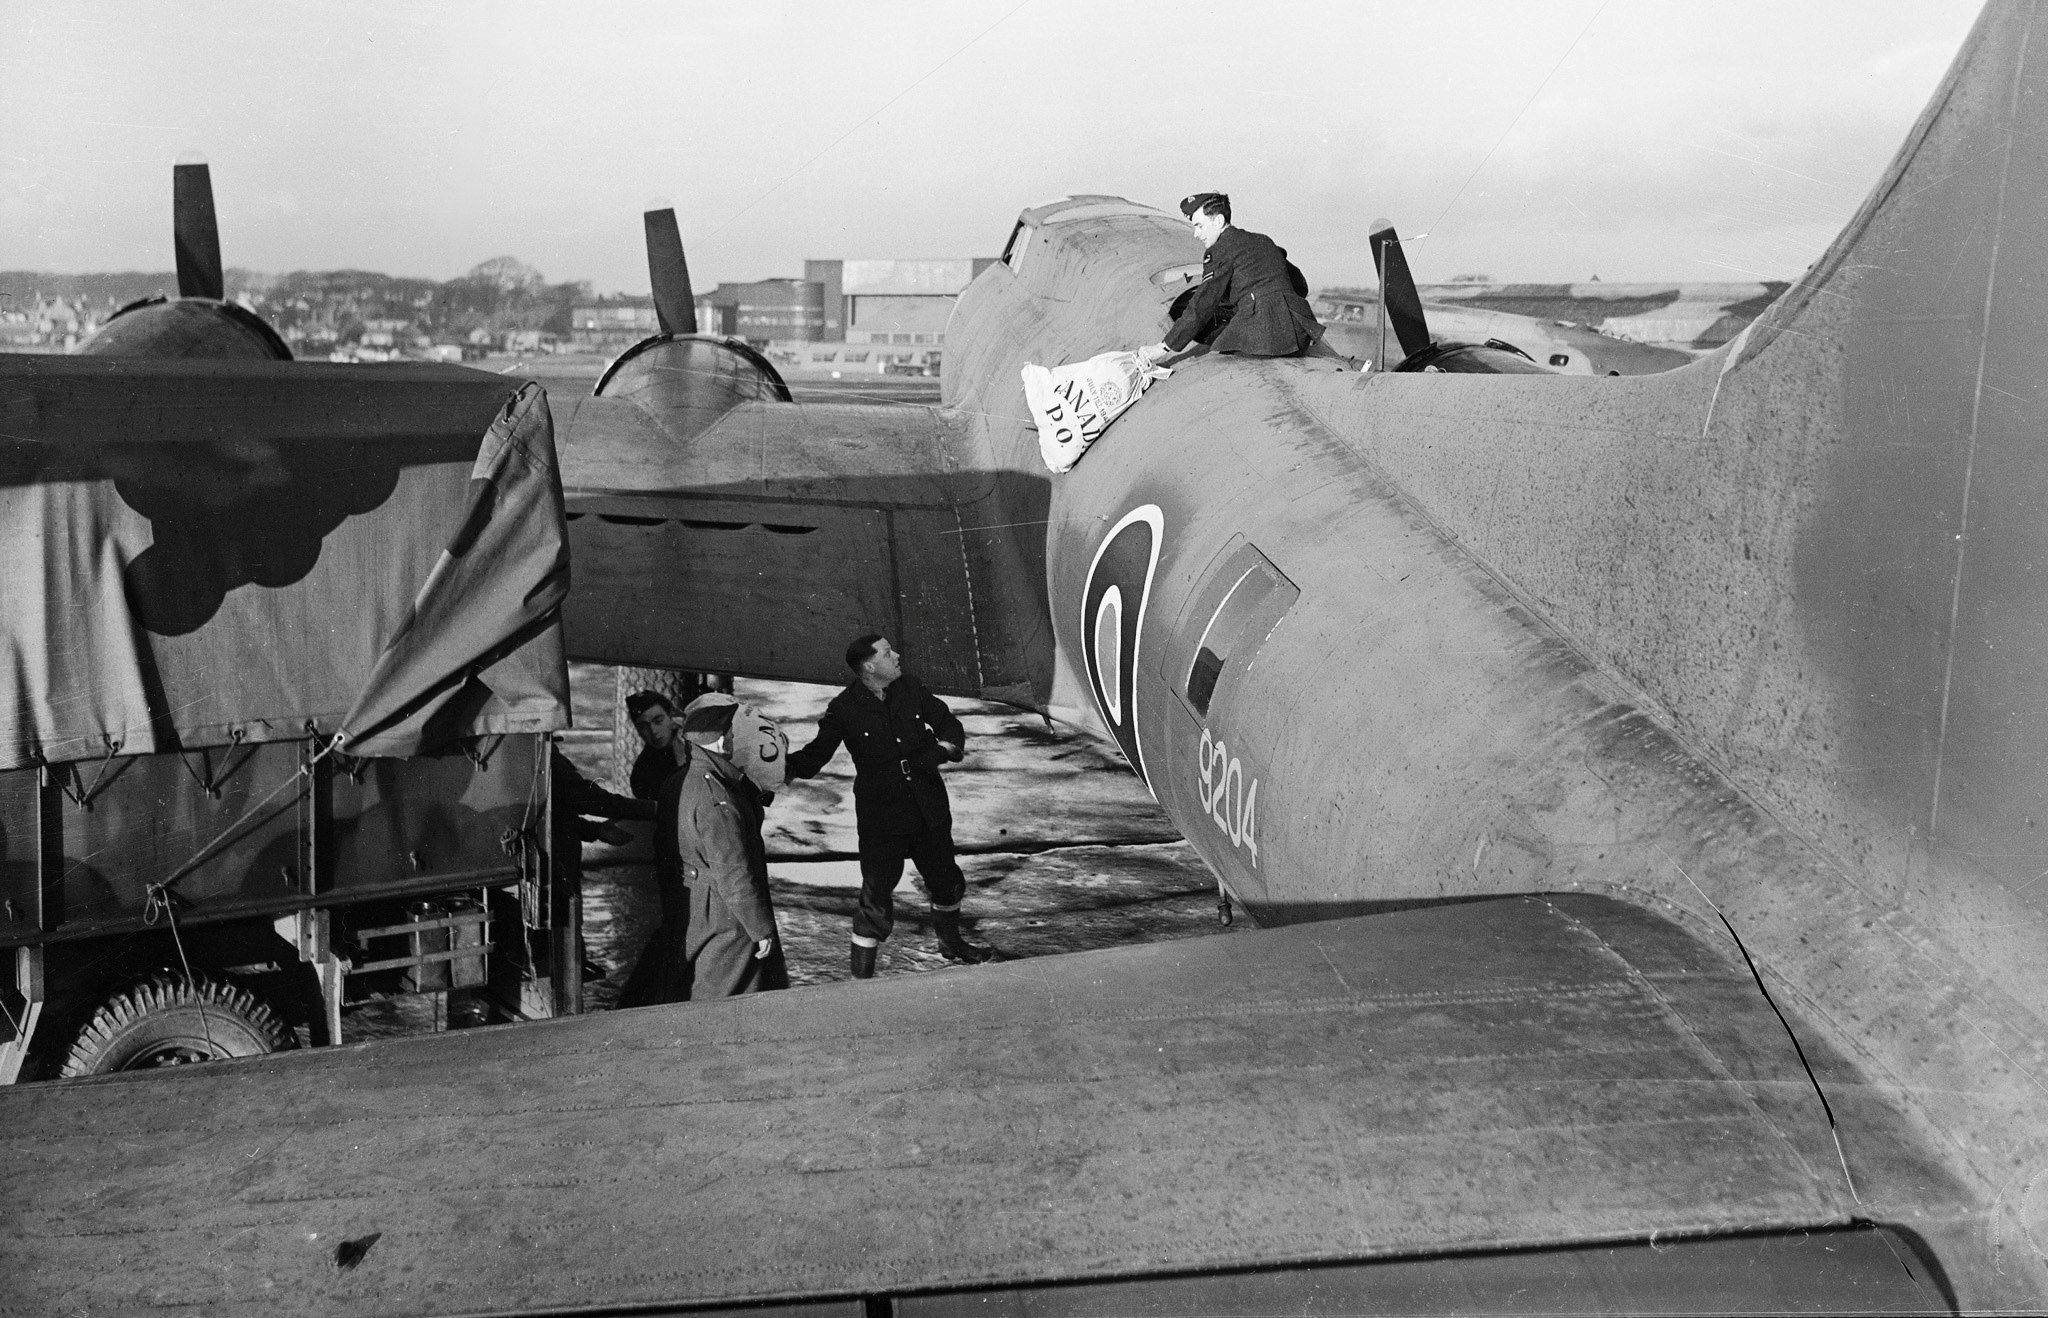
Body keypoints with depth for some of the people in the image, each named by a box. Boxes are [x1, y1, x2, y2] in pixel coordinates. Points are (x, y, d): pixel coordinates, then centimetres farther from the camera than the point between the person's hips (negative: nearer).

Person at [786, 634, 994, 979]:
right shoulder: (844, 709, -13)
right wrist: (785, 764, -30)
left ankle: (951, 944, 49)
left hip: (929, 808, 5)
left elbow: (945, 720, 9)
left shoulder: (910, 688, -2)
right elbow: (815, 756, -10)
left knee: (947, 881, 22)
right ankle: (861, 976, 9)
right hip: (881, 817, -5)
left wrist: (949, 745, -13)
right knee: (876, 901, -6)